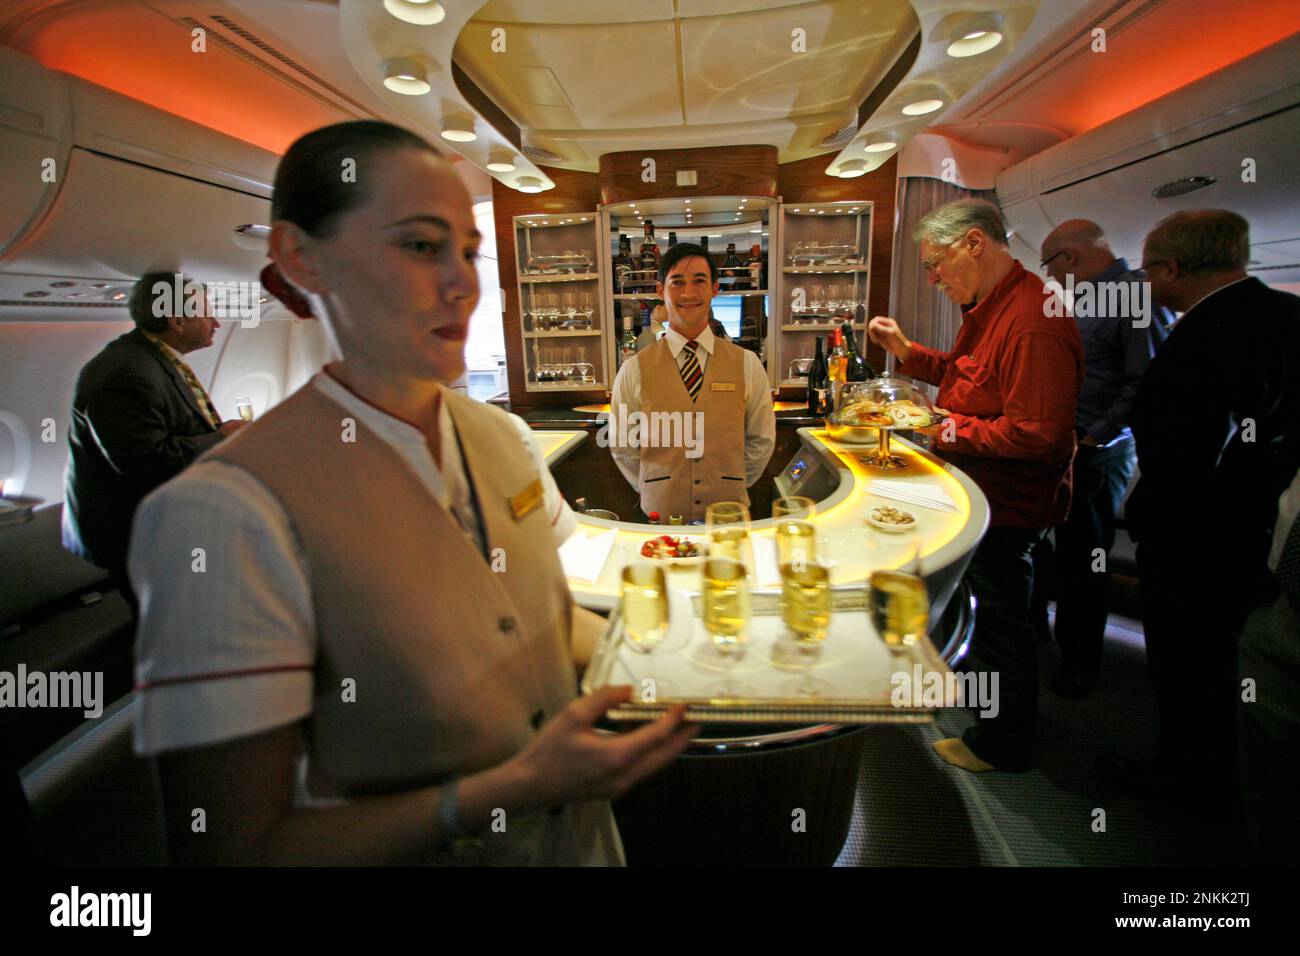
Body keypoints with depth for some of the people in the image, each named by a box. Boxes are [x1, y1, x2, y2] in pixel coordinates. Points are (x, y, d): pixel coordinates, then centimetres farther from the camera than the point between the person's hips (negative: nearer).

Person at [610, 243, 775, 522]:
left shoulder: (747, 364, -1)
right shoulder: (635, 370, -4)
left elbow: (761, 440, 5)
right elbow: (622, 446, 2)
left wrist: (733, 486, 3)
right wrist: (654, 490, 1)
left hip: (730, 512, 1)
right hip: (660, 513, -1)